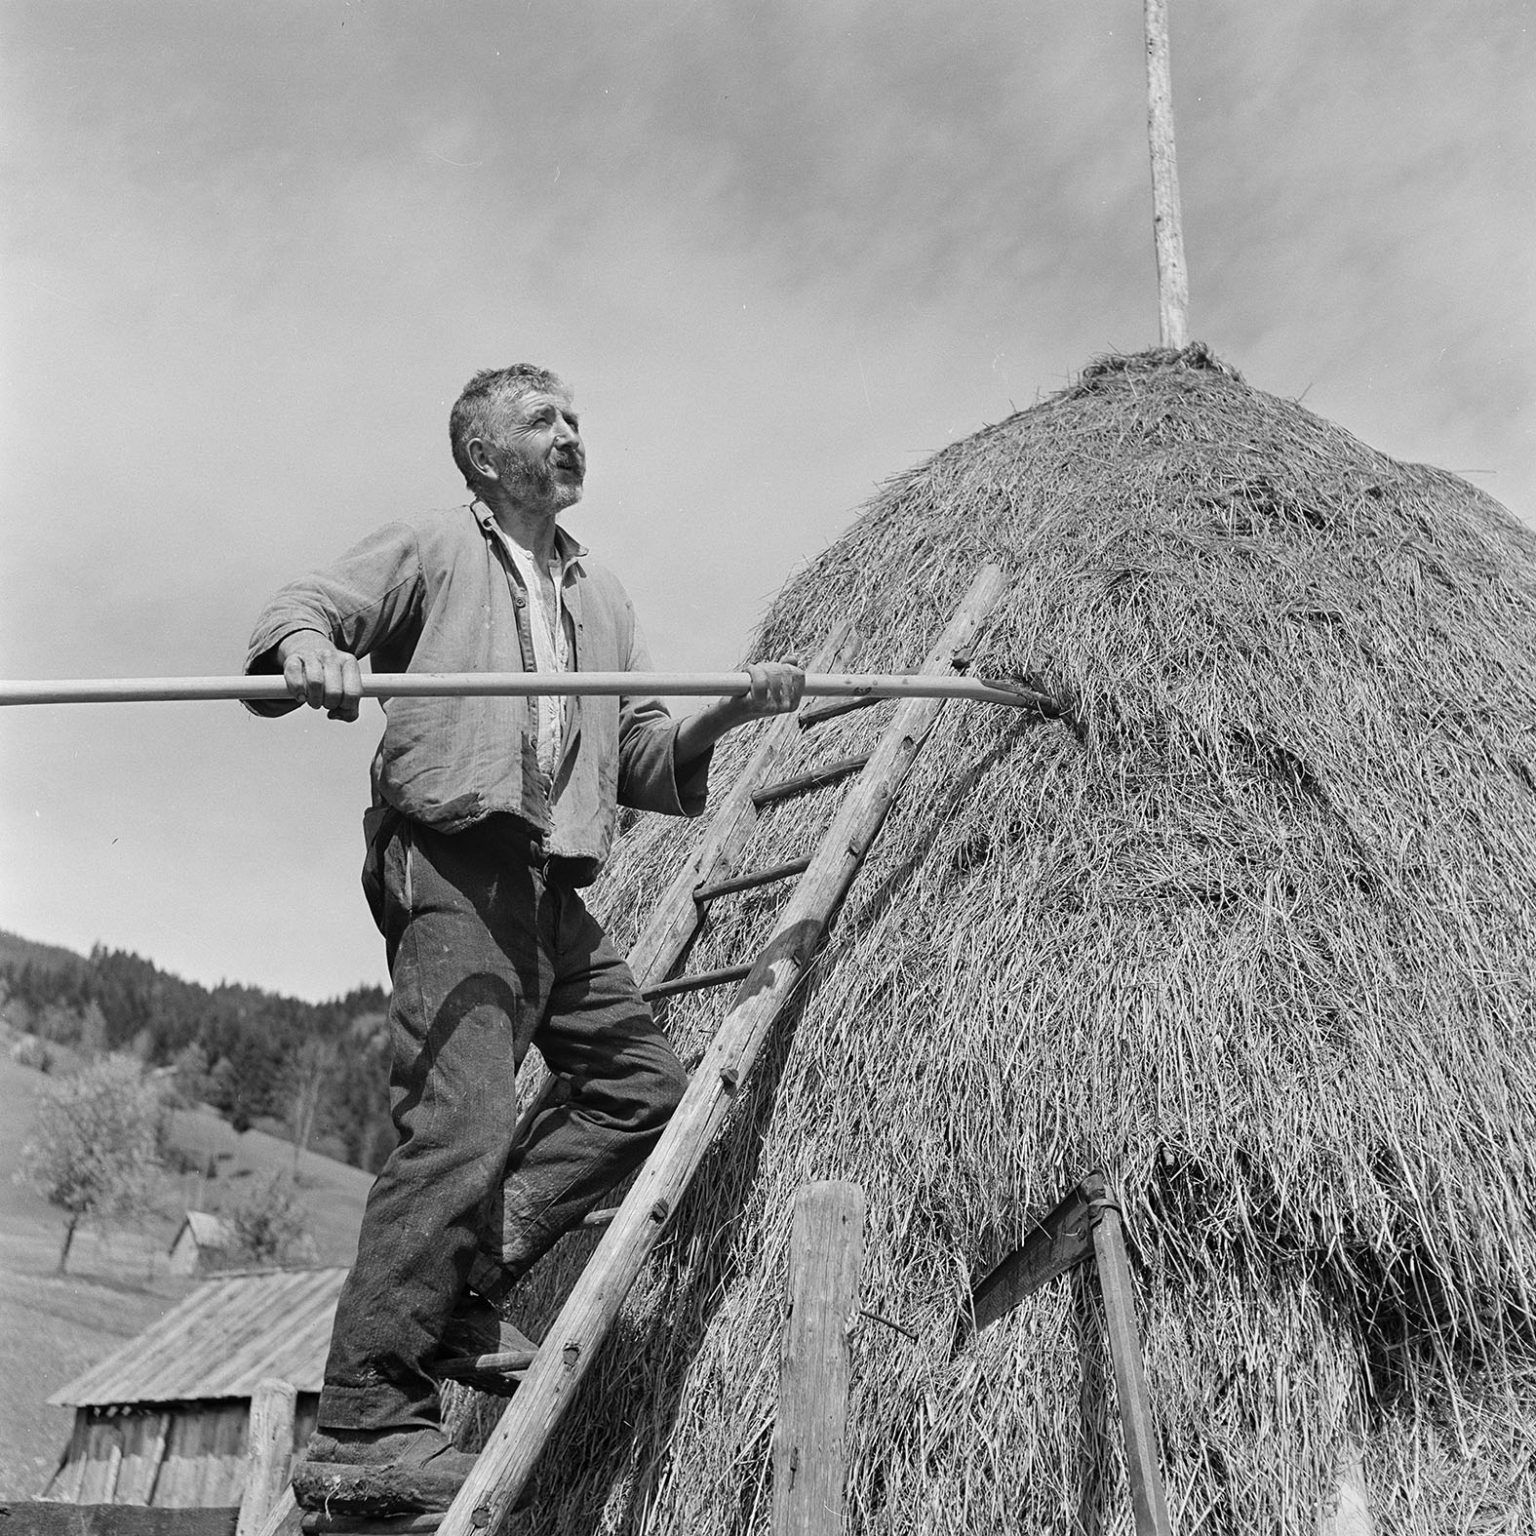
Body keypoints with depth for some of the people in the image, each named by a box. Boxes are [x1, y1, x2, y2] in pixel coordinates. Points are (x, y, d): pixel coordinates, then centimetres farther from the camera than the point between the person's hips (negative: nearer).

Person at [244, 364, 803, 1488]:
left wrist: (724, 716, 1)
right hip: (449, 863, -7)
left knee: (644, 1080, 4)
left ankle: (463, 1281, 8)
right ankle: (366, 1418, -12)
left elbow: (641, 763, 20)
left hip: (553, 889, 7)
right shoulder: (432, 551, 8)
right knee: (461, 1123, -16)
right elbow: (298, 611, -3)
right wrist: (307, 648, -27)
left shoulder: (603, 598, 25)